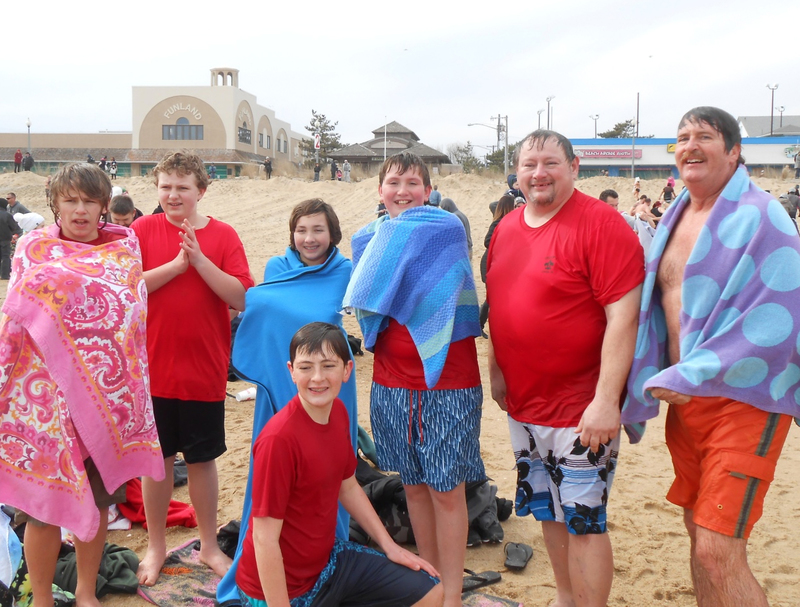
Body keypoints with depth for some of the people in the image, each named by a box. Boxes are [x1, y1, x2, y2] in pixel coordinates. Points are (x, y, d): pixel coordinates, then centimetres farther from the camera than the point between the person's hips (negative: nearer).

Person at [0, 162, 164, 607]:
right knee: (46, 503, 2)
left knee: (99, 497, 11)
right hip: (47, 396, -2)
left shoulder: (125, 247, 5)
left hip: (108, 393, 2)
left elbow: (134, 312, 8)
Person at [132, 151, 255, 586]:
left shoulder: (223, 236, -2)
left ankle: (209, 546, 28)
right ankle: (156, 546, 29)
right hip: (152, 368, 0)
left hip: (205, 370, 0)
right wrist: (177, 264, -20)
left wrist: (200, 260, -20)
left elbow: (240, 298, -11)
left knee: (203, 459, 12)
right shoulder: (143, 229, -1)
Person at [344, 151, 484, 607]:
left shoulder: (447, 229, -4)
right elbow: (366, 304, 10)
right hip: (392, 381, 5)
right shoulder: (371, 239, 9)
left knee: (446, 488, 1)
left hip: (447, 380, -4)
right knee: (414, 484, 14)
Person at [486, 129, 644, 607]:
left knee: (583, 522, 1)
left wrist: (606, 400, -23)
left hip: (581, 412, -7)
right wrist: (497, 370, 13)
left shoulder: (601, 223, -15)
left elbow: (624, 316, -20)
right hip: (523, 404, 8)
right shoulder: (507, 228, 8)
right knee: (550, 512, 20)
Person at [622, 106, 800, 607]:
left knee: (718, 553, -10)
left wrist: (689, 376, -20)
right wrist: (659, 382, 6)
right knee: (699, 534, 15)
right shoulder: (676, 219, 12)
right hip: (684, 399, 7)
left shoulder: (759, 217, -11)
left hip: (742, 401, -7)